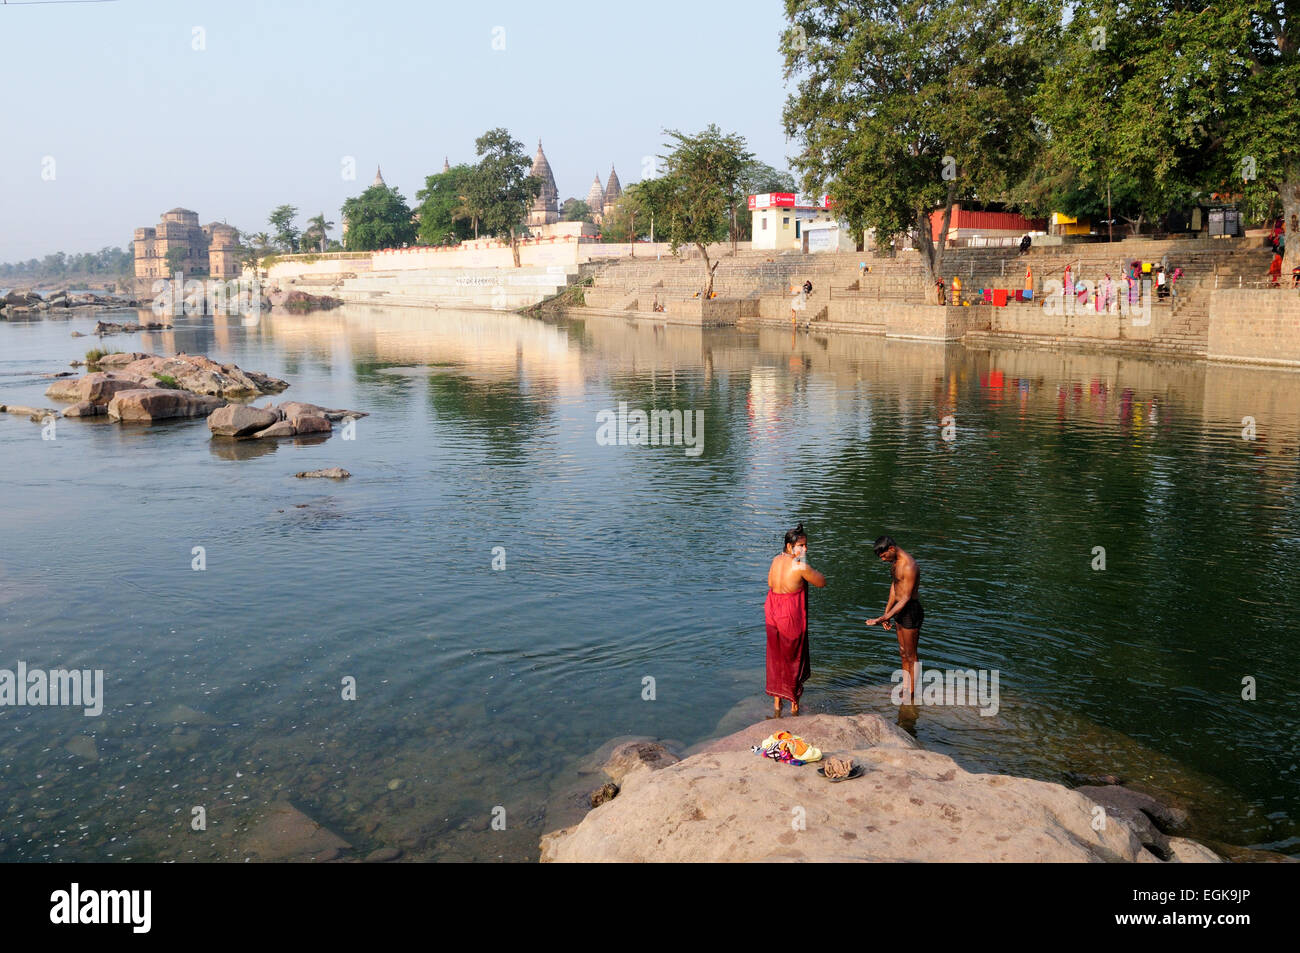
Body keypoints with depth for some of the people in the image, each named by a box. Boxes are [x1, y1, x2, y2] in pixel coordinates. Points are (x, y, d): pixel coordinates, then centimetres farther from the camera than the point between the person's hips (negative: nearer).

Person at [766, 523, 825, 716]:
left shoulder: (776, 560, 1)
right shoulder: (801, 567, -19)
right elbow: (822, 583, -6)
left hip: (772, 614, 6)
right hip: (791, 618, -6)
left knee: (776, 659, 19)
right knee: (794, 659, 12)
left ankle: (777, 703, 29)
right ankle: (794, 705, 25)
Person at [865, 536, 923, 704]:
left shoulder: (909, 567, -25)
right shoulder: (895, 561, 6)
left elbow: (905, 598, -25)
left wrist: (884, 618, -26)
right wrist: (887, 612, 16)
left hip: (911, 611, -10)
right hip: (900, 609, 10)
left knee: (911, 656, 1)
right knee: (903, 653, 19)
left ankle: (913, 696, 11)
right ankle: (905, 690, 31)